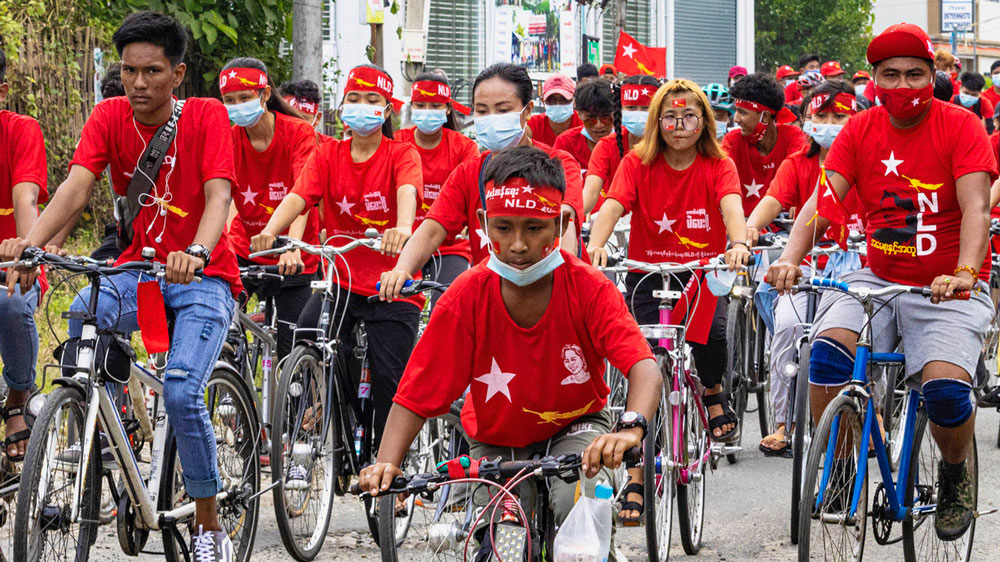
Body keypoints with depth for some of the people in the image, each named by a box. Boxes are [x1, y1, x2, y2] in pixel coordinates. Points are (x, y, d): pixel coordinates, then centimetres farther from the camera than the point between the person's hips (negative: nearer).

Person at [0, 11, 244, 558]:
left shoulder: (206, 117, -11)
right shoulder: (110, 117, -3)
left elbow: (218, 195, -25)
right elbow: (76, 186, -17)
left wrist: (196, 253, -46)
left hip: (202, 276, -3)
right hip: (138, 269, 3)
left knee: (181, 392, -24)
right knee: (82, 314, -29)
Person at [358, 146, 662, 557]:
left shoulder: (589, 289, -21)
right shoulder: (467, 296, -19)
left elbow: (643, 367, -34)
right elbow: (415, 394, -19)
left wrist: (631, 427, -56)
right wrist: (387, 462, -37)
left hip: (573, 429, -2)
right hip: (495, 441, 2)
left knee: (578, 503, -31)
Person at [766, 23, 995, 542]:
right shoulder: (861, 131, 2)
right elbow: (822, 199, -9)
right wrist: (791, 257, -27)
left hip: (947, 290, -3)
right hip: (878, 280, 3)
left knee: (946, 390, -27)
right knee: (828, 348, -27)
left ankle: (955, 471, 8)